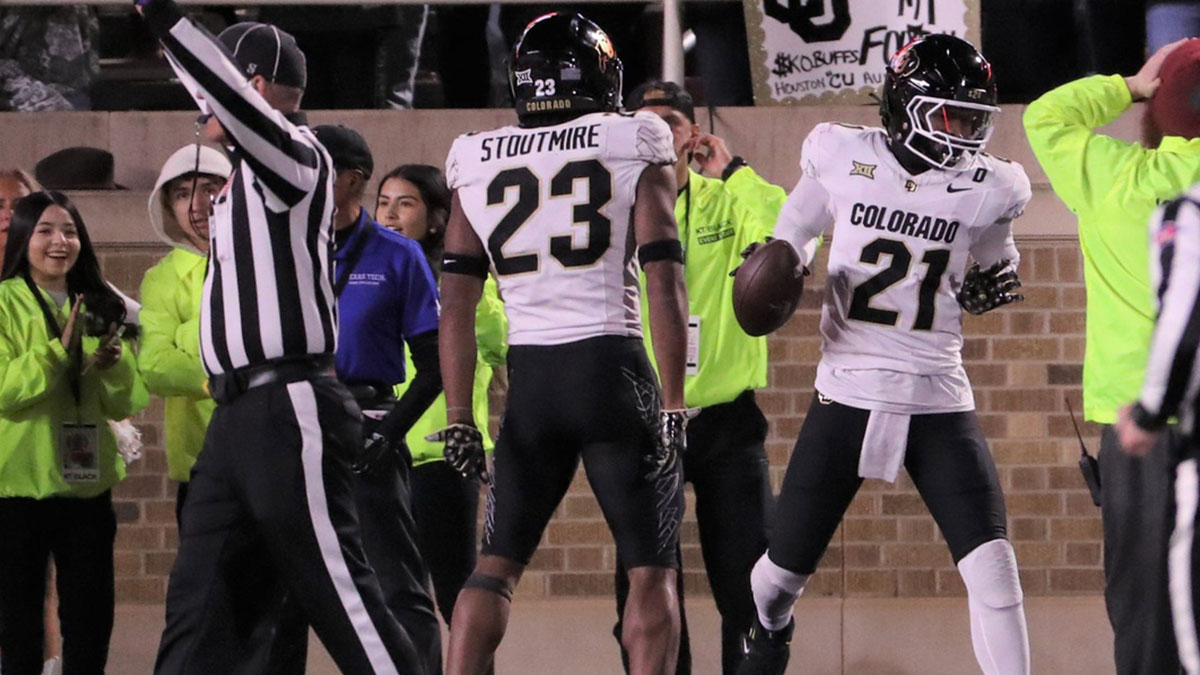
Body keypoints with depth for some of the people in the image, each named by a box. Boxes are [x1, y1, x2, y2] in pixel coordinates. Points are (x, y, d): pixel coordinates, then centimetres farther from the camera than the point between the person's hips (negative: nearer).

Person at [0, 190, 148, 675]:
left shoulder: (98, 308, 12)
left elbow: (126, 404, 8)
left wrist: (114, 363, -11)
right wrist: (59, 349, -24)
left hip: (86, 483, 5)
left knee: (91, 616, 6)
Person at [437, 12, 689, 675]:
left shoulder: (477, 164, 10)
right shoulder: (634, 148, 1)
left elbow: (456, 303, 7)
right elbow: (664, 284, -5)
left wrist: (458, 417, 10)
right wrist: (673, 406, -4)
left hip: (528, 380, 3)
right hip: (612, 370, -3)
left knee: (496, 566, 12)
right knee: (651, 570, 3)